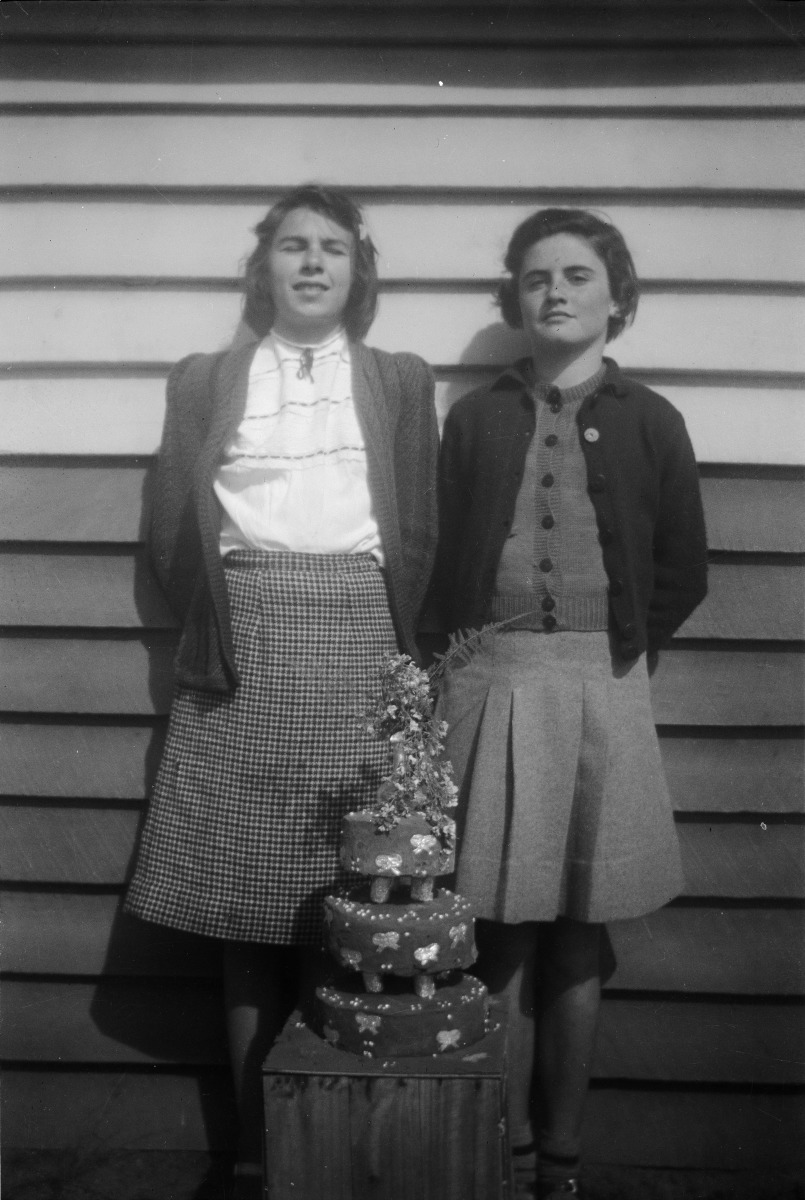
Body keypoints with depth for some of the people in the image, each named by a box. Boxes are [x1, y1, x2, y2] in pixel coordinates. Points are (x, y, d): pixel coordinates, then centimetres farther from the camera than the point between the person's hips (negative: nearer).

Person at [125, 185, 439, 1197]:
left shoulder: (403, 382, 13)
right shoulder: (201, 382, 14)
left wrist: (385, 645, 1)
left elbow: (420, 536, 8)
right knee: (247, 919, 3)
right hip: (243, 670, 1)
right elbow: (172, 533, 10)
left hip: (358, 658, 0)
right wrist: (226, 628, 2)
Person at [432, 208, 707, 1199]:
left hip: (602, 689, 0)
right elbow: (442, 560, 8)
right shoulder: (475, 418, 7)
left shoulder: (649, 421, 5)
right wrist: (474, 645, -2)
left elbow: (683, 574, 6)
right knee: (504, 929, 4)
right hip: (491, 682, 0)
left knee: (579, 932, 7)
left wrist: (621, 649, 0)